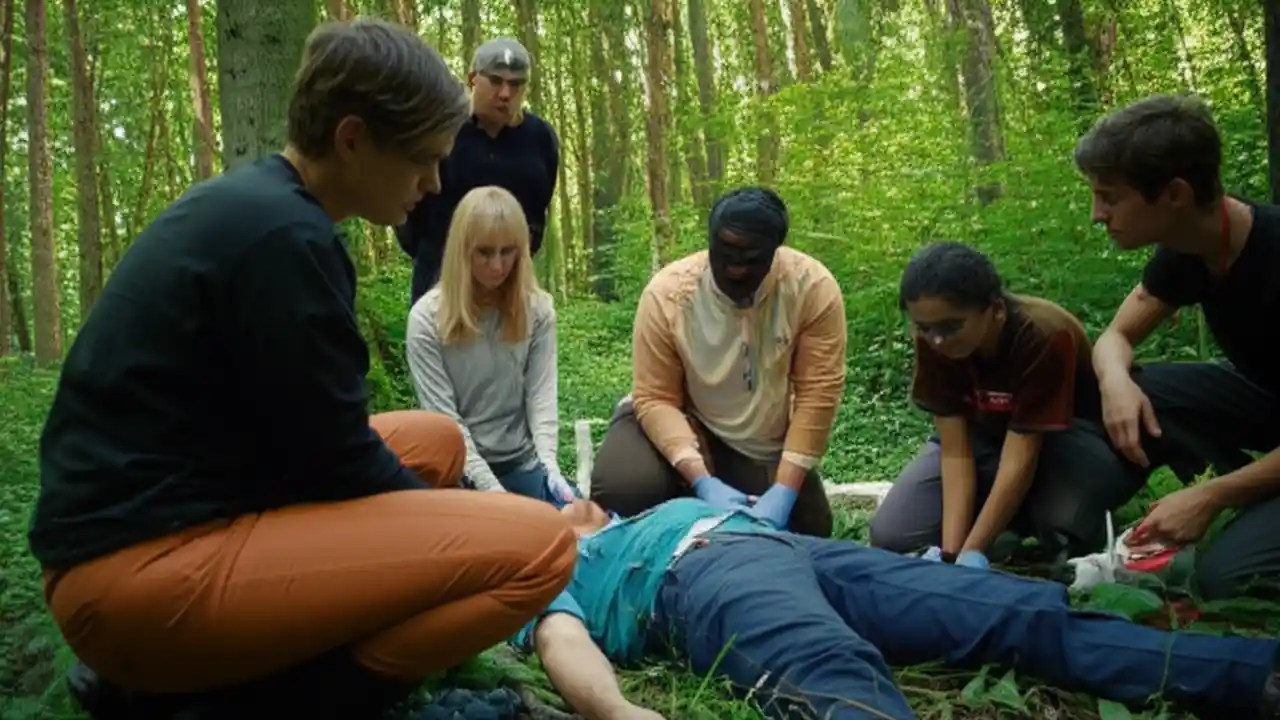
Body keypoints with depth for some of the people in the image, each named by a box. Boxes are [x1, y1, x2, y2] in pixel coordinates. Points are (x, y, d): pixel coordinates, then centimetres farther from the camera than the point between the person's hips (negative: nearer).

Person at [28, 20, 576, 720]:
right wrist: (447, 517, 6)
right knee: (537, 545, -19)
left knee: (436, 439, 21)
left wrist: (449, 517, 17)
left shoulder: (247, 204, 12)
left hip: (141, 524, 10)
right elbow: (337, 462, -13)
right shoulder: (283, 234, -18)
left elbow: (314, 435, 18)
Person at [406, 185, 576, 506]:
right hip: (461, 468, -3)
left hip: (523, 462, 3)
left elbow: (542, 397, -6)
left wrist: (550, 466, -22)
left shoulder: (537, 309, -1)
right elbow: (444, 416, -12)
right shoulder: (427, 317, -10)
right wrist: (490, 488, -20)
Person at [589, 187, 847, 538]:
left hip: (765, 444, 2)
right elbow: (656, 400, -21)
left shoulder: (813, 287, -22)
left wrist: (784, 491, -28)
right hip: (681, 421, -2)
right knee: (621, 490, -29)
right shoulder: (667, 293, -23)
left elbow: (817, 394, -22)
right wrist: (703, 483, -33)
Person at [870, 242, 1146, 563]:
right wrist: (949, 552, -31)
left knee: (1065, 528, -38)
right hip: (988, 431, 4)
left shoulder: (1045, 337, -34)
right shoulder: (934, 339, -21)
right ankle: (1029, 511, 1)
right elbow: (956, 451, -22)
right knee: (890, 534, -15)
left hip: (1072, 435, -4)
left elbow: (1020, 458, -34)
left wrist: (971, 554, -36)